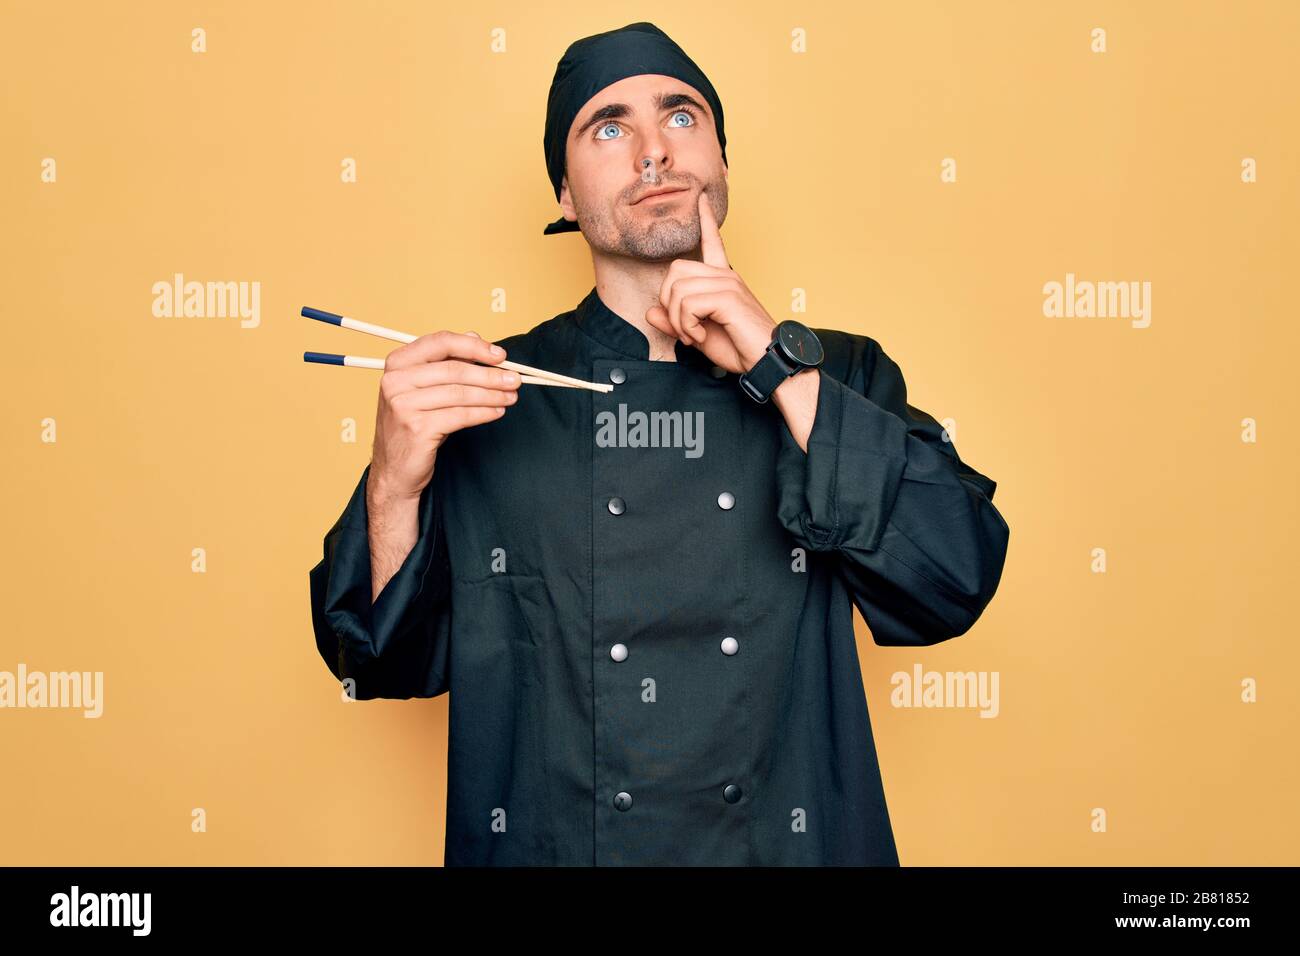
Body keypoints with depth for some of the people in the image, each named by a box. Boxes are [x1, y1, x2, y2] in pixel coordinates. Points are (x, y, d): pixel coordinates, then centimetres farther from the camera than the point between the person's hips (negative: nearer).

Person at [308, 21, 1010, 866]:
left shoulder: (843, 376, -1)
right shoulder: (488, 393, -4)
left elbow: (954, 583, -15)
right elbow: (393, 665, -2)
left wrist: (782, 368, -17)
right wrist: (395, 485, -20)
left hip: (791, 845, 1)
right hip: (542, 842, 0)